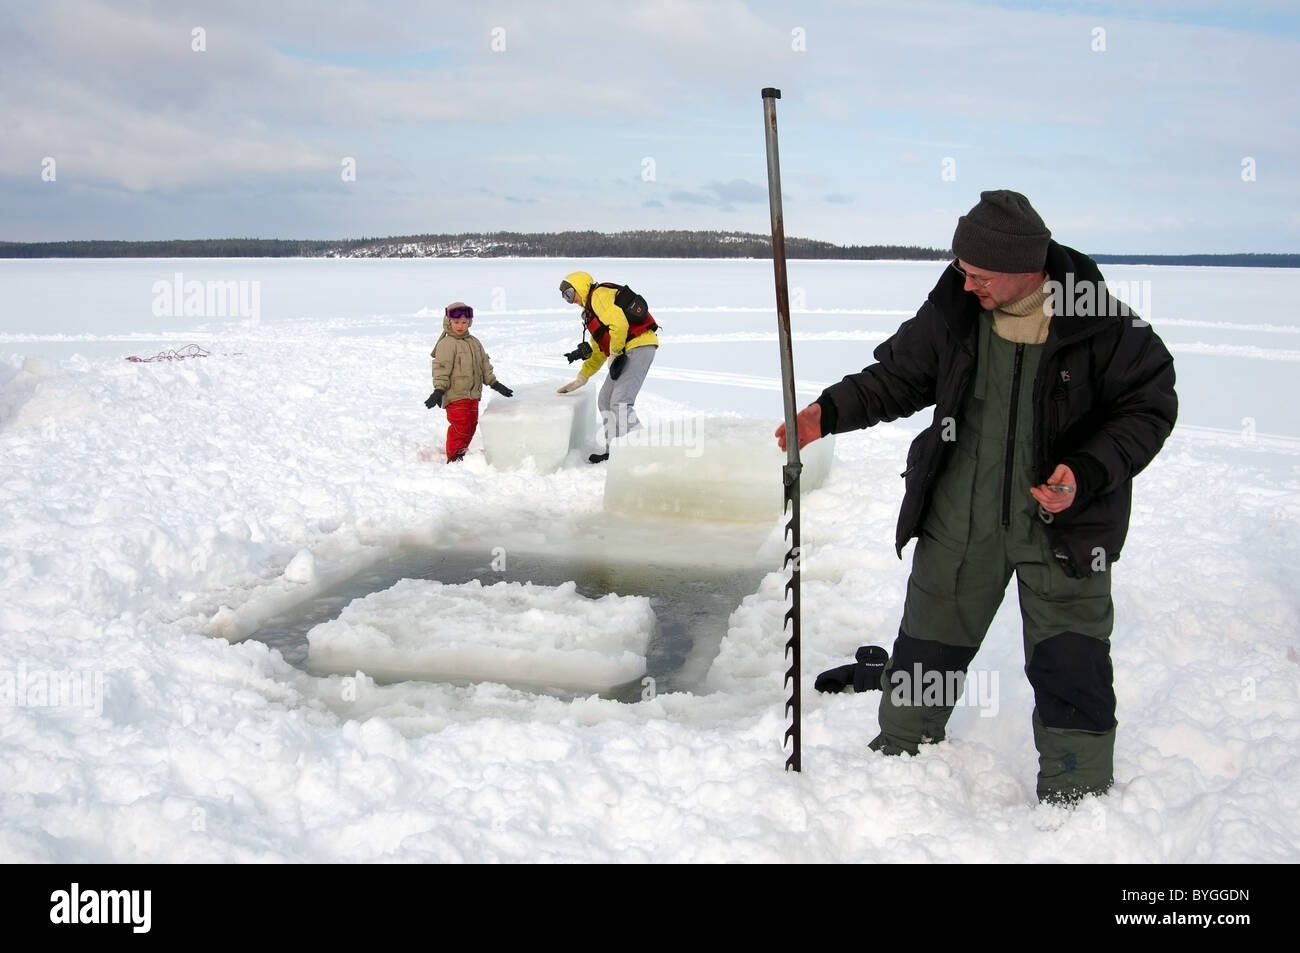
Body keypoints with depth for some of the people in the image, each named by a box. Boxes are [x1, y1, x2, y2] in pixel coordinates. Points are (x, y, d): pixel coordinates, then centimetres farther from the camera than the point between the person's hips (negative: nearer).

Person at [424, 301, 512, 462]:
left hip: (472, 394, 8)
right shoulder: (446, 344, -10)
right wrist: (438, 390, -22)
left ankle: (462, 451, 27)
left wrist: (494, 383, 17)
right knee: (460, 427, -10)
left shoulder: (474, 342, 13)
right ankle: (453, 458, -2)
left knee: (471, 425, 12)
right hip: (455, 396, -8)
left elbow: (484, 364, 20)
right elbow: (441, 368, -15)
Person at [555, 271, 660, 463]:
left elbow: (619, 323, -21)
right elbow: (599, 350, 33)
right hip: (627, 351, 11)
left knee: (619, 402, -18)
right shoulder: (592, 310, 28)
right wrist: (581, 379, 33)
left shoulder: (599, 295, -4)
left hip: (638, 346, -11)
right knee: (605, 401, 10)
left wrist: (615, 354, -11)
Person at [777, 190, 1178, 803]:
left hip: (1064, 525, -3)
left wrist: (1088, 472, -22)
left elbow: (1148, 407, -8)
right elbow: (899, 375, 7)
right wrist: (829, 413, -5)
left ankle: (1075, 798, 22)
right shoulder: (954, 308, -5)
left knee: (1069, 670, 1)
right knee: (927, 644, 16)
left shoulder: (1101, 322, -16)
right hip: (960, 519, 4)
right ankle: (899, 753, 39)